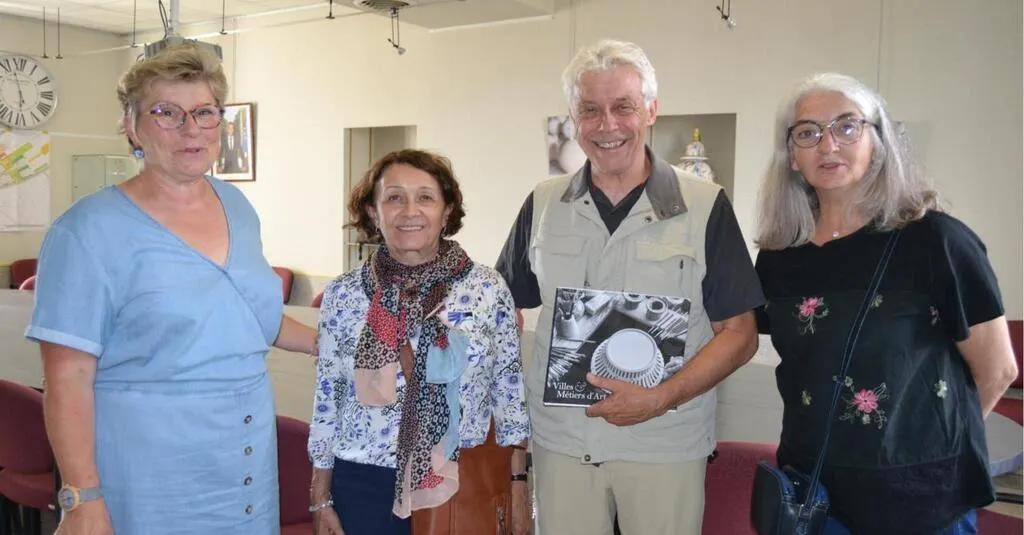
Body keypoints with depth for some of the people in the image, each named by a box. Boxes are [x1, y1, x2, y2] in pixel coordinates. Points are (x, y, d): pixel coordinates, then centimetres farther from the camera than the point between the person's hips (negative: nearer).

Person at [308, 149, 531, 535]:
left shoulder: (489, 290, -5)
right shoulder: (343, 295, -2)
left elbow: (509, 391, -1)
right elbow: (327, 398, 2)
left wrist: (518, 490, -1)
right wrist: (320, 500, 4)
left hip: (468, 485, 0)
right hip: (364, 485, 1)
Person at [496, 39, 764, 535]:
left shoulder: (705, 206, -6)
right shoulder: (542, 206, 3)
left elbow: (739, 333, -4)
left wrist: (661, 398, -17)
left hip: (665, 445, -2)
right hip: (559, 438, 2)